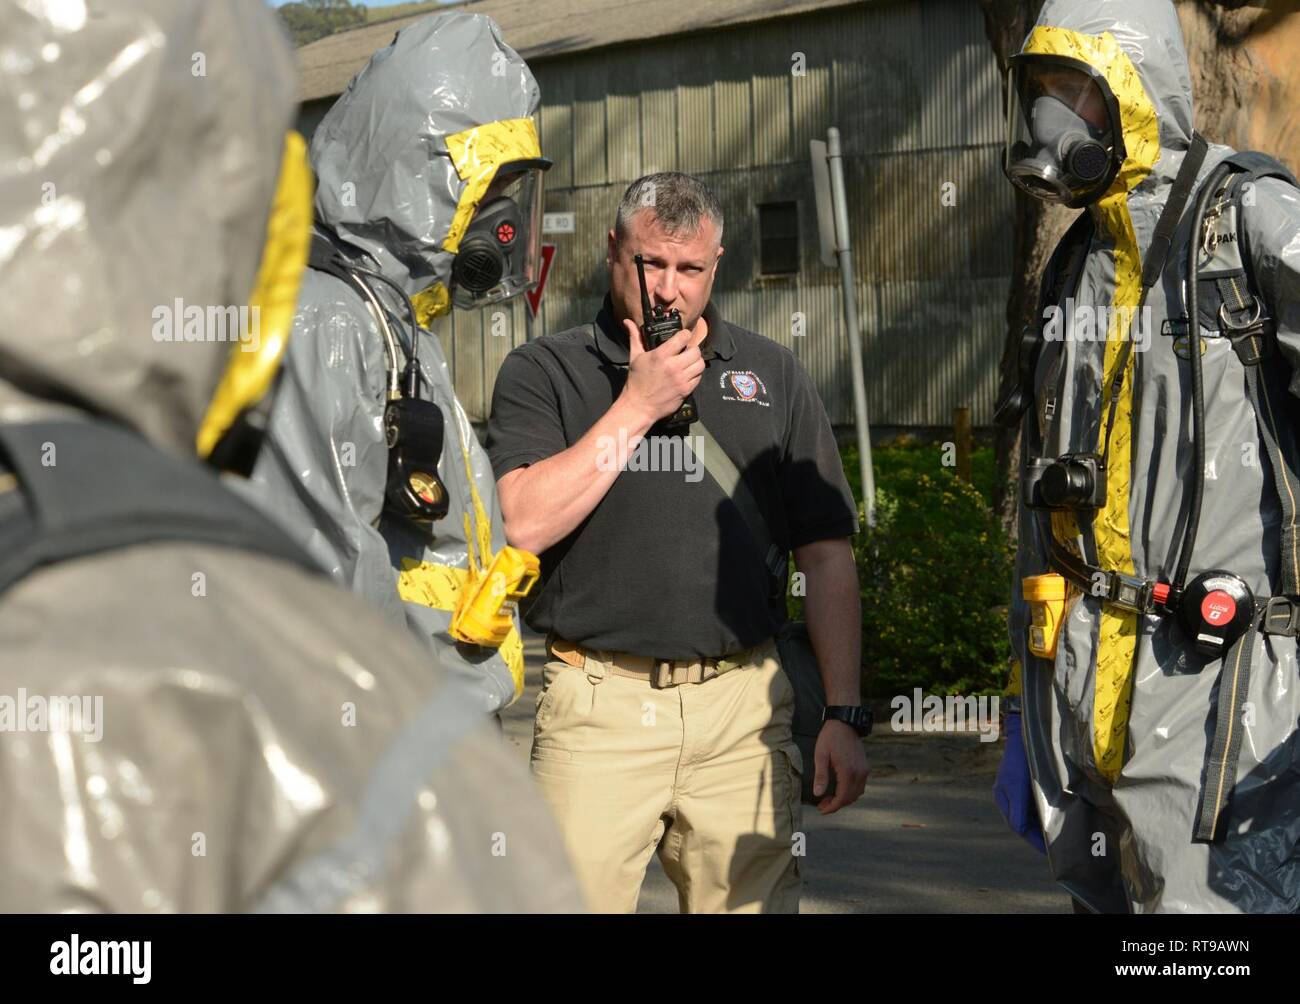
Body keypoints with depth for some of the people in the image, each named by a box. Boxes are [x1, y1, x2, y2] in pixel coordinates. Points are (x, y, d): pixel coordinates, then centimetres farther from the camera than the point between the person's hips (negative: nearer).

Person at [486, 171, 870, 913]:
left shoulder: (772, 377, 13)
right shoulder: (544, 372, 7)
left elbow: (828, 555, 11)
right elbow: (524, 525, -9)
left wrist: (844, 715, 4)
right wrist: (636, 406, -8)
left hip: (742, 708, 2)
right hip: (597, 705, -2)